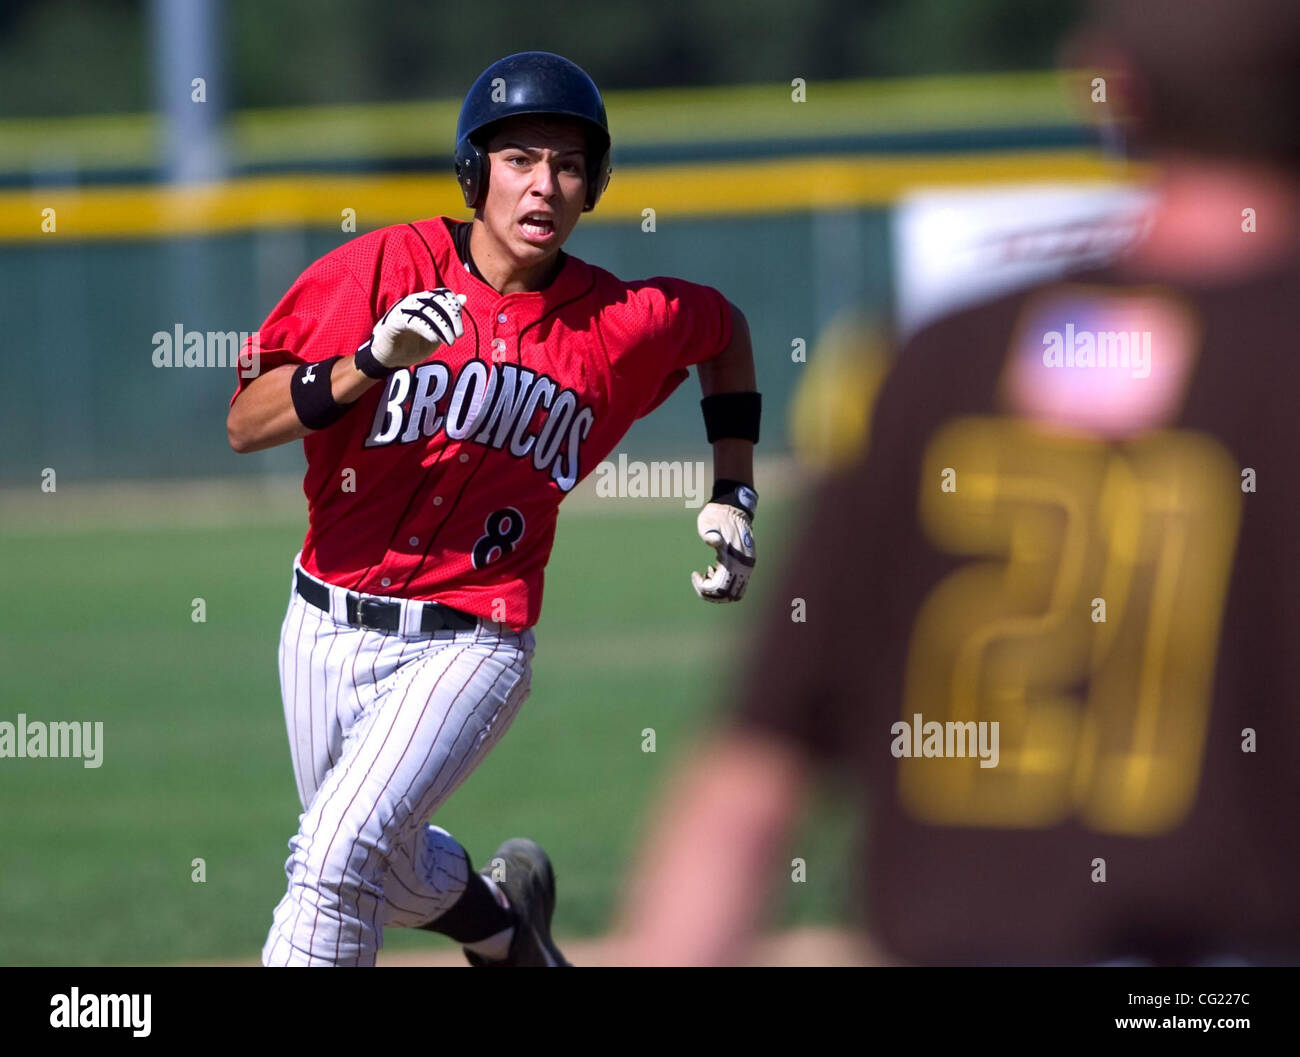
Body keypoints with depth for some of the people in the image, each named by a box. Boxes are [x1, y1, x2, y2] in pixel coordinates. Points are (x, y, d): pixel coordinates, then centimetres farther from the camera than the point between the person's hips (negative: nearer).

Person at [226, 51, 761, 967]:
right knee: (385, 876, 21)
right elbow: (245, 425, -15)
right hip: (327, 631, 3)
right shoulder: (382, 270, -10)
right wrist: (373, 361, -30)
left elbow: (724, 328, 19)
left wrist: (732, 498, 13)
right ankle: (505, 927, 53)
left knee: (341, 856, -22)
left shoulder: (624, 322, -5)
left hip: (471, 645, -2)